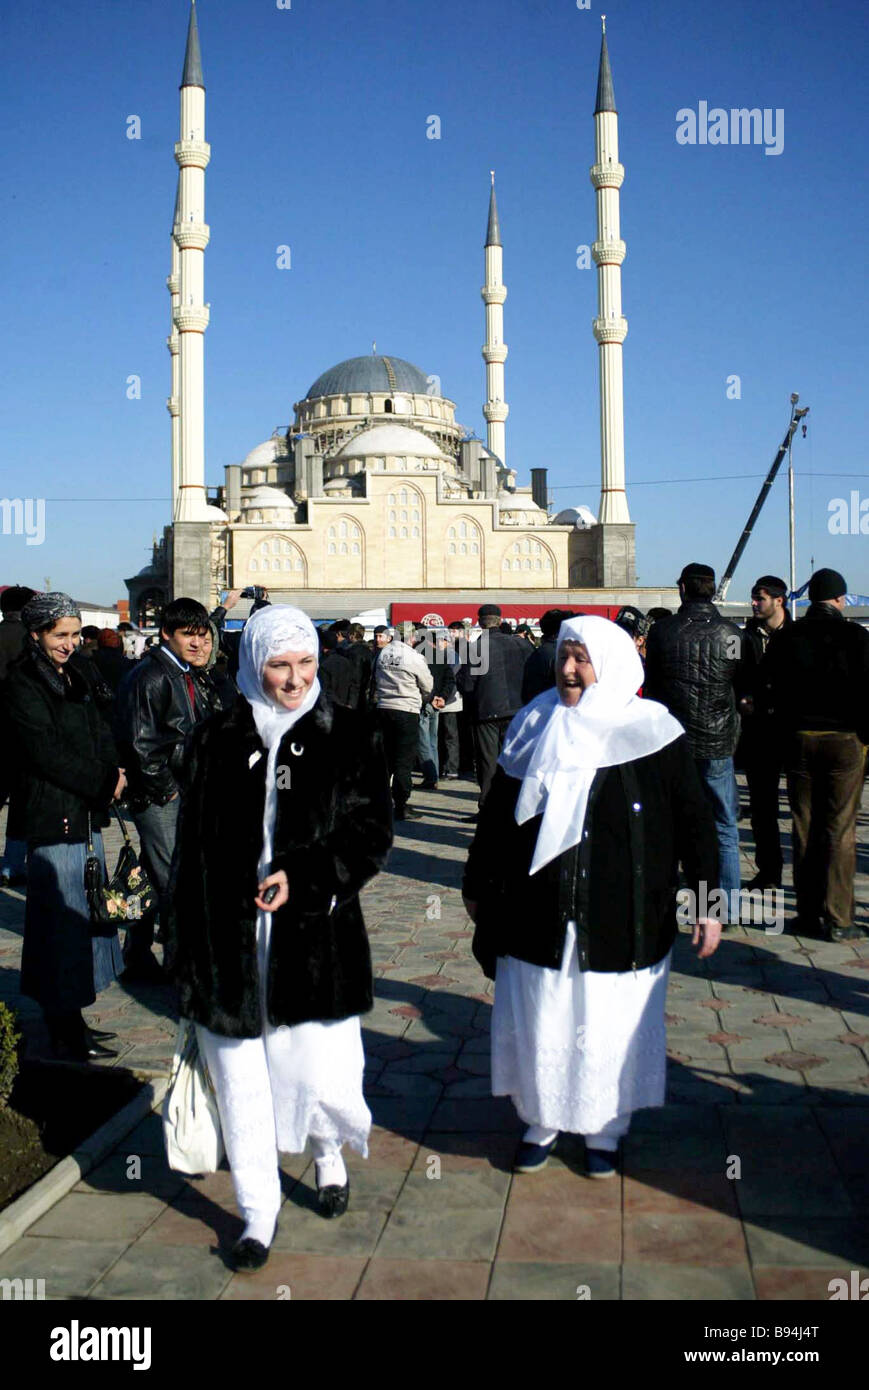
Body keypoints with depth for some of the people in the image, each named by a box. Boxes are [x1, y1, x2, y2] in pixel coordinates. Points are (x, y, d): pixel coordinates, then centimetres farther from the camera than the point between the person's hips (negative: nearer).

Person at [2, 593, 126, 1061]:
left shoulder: (79, 673, 14)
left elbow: (101, 734, 15)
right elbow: (47, 755, -16)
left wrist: (111, 774, -5)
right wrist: (105, 781, -11)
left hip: (85, 814, 9)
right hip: (52, 817, -8)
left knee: (83, 915, 14)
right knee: (64, 921, -4)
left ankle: (71, 1022, 25)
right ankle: (65, 1037, 6)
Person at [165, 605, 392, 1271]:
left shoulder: (351, 735, -1)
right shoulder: (216, 740, 3)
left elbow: (374, 835, -2)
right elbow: (193, 849, 5)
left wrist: (304, 876, -17)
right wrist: (187, 951, 4)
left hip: (317, 936, -1)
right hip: (232, 940, 1)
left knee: (320, 1070, 4)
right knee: (243, 1079, 7)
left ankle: (329, 1153, 38)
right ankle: (258, 1211, 25)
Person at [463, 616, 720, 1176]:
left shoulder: (651, 732, -6)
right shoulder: (536, 725, 2)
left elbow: (694, 819, -3)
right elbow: (499, 810, 10)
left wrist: (708, 899, -5)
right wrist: (479, 885, 14)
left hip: (619, 916, -2)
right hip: (539, 914, 2)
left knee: (609, 1025, 9)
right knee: (538, 1022, 9)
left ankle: (604, 1130, 30)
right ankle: (542, 1123, 31)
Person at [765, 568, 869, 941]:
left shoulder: (786, 638, 3)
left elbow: (776, 693, 6)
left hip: (800, 740, 3)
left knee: (804, 829, 8)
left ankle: (808, 914, 11)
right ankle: (837, 919, 1)